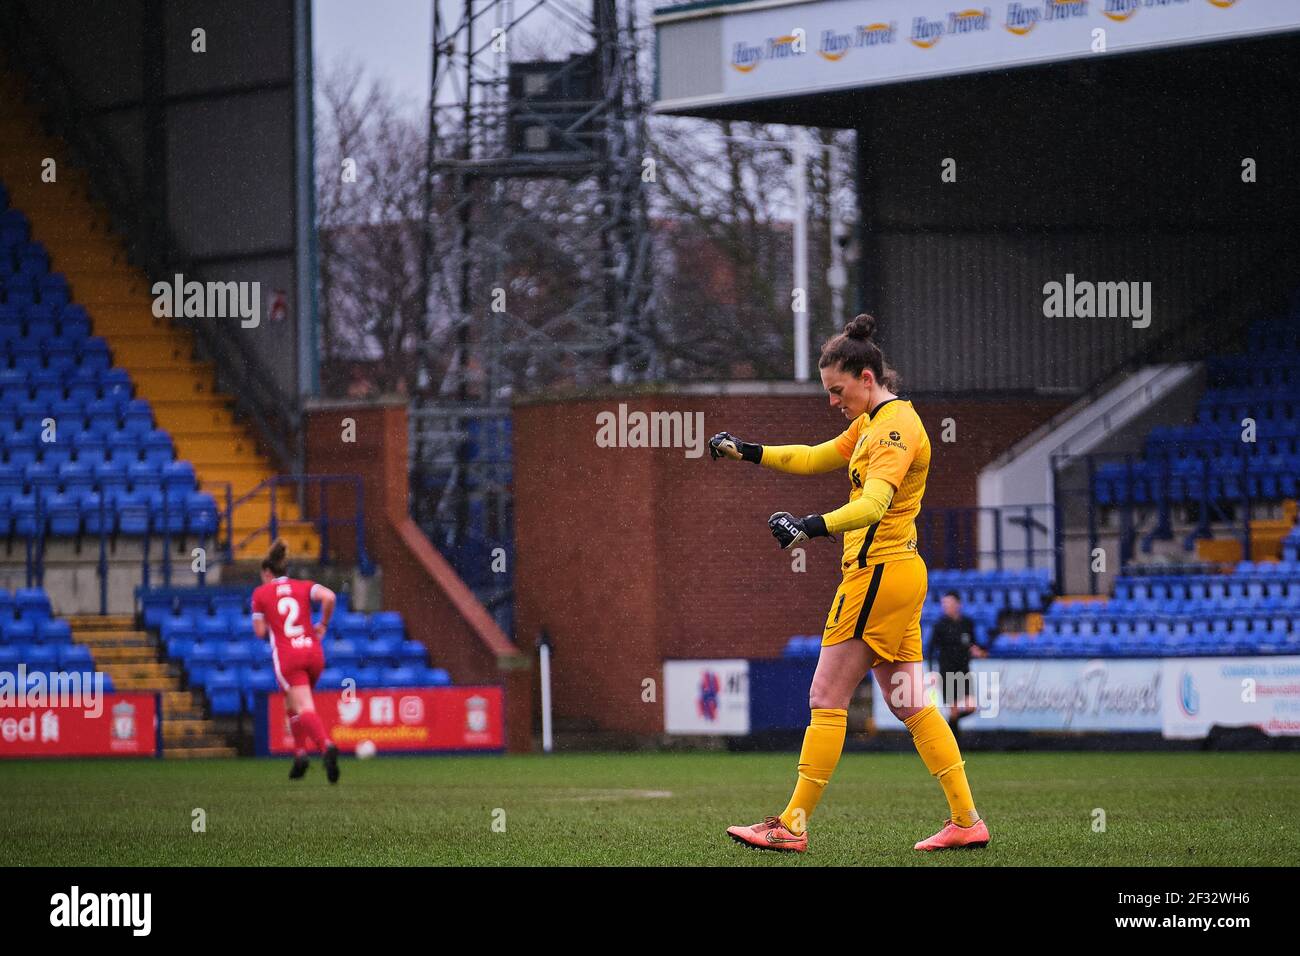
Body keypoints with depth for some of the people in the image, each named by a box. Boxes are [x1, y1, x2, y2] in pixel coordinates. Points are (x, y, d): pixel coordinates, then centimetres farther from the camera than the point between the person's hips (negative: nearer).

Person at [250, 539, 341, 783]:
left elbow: (260, 632, 3)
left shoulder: (261, 593, 7)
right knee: (292, 705, 25)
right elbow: (328, 597, -8)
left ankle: (326, 745, -39)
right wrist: (323, 625, 5)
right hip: (313, 651, 4)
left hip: (286, 655, -4)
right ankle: (300, 753, 17)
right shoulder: (303, 587, 12)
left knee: (305, 709, -13)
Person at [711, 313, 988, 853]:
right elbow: (816, 459, 27)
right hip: (899, 572, 10)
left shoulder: (897, 427, -16)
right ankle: (966, 821, 9)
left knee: (827, 699, -5)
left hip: (878, 571, -10)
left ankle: (793, 825, -2)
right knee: (909, 705, 10)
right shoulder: (874, 423, 15)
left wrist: (812, 527, -44)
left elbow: (873, 503, -31)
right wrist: (747, 453, 18)